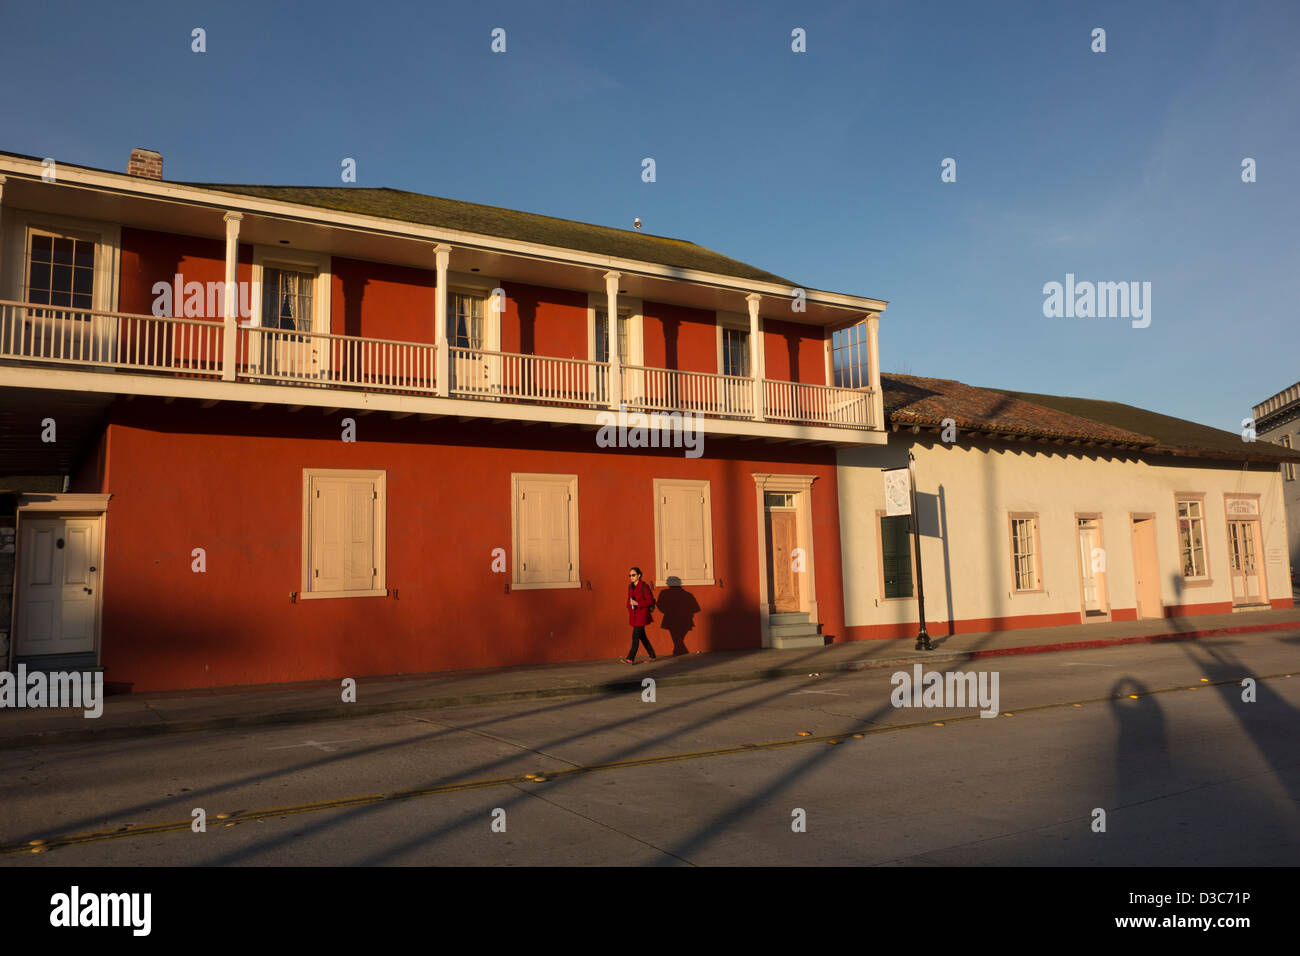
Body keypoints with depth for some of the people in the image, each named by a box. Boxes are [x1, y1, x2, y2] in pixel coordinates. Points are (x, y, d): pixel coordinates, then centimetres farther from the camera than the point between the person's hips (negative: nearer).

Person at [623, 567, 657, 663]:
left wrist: (637, 603, -21)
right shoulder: (630, 586, 10)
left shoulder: (644, 586, -12)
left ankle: (631, 658, -9)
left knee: (635, 636, -10)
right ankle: (652, 656, 24)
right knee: (642, 636, 13)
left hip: (642, 614, -8)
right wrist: (629, 608, 3)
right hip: (633, 615, 8)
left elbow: (650, 601, -13)